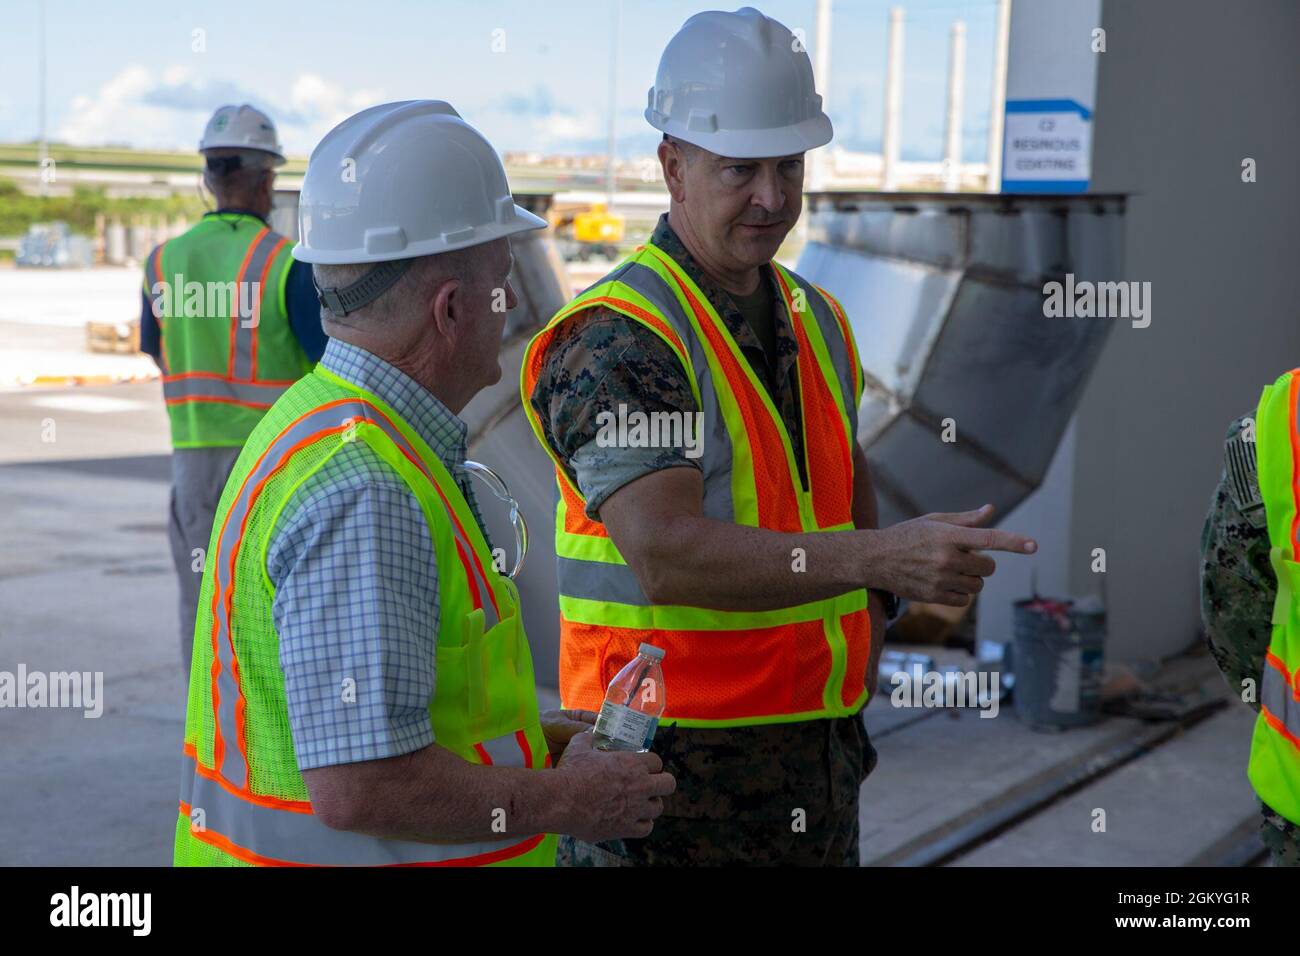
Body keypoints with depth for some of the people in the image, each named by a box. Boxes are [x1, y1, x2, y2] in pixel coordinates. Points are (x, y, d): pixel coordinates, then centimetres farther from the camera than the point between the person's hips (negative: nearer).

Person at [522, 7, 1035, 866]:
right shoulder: (615, 343, -16)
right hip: (670, 762, -7)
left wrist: (873, 606, 13)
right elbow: (665, 555, -28)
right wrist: (880, 557, -36)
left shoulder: (818, 321, 9)